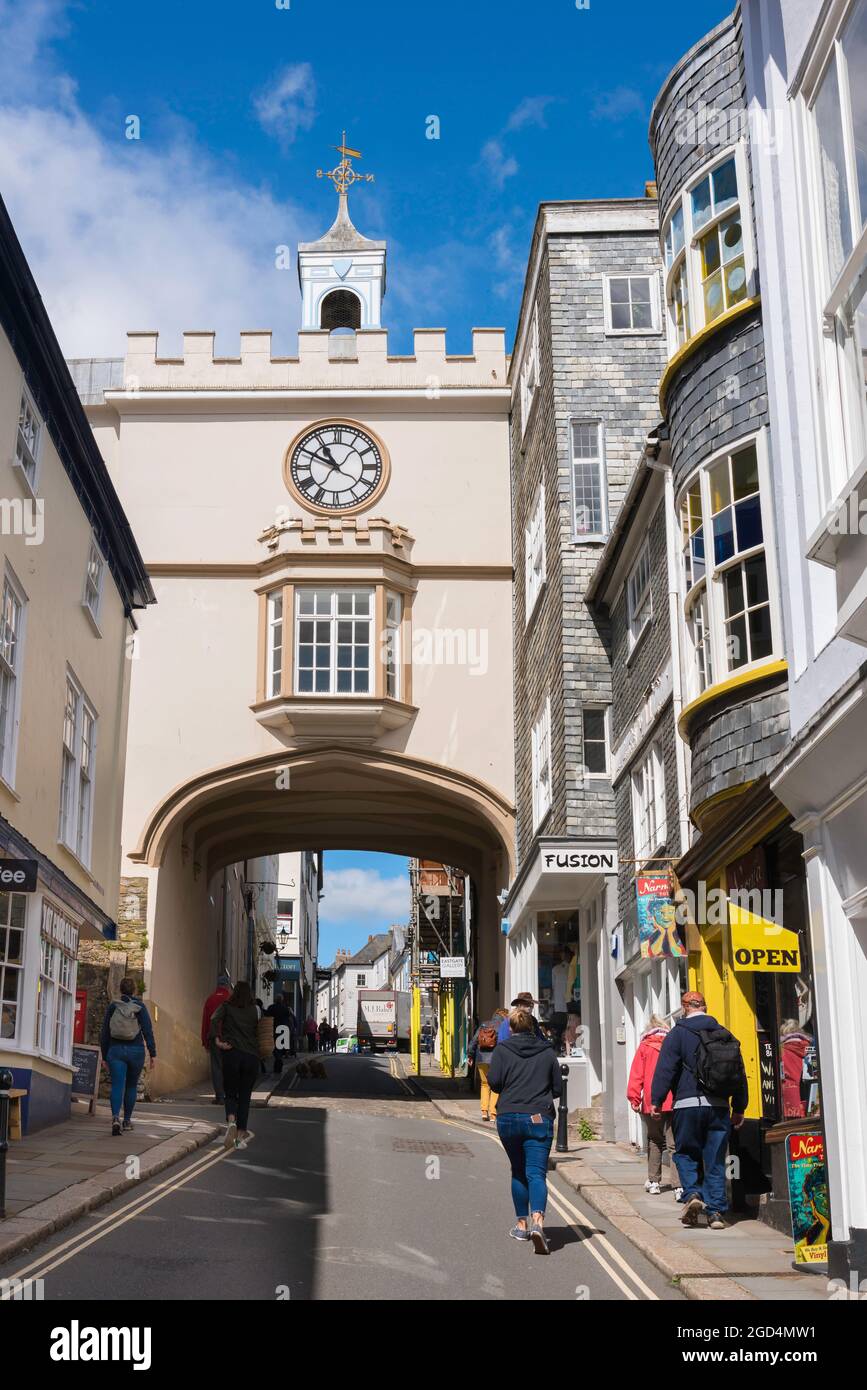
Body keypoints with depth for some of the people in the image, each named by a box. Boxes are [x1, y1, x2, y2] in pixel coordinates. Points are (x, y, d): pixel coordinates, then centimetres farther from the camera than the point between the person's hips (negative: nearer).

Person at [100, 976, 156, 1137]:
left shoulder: (112, 1006, 2)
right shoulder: (140, 1007, -3)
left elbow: (104, 1033, 6)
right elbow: (148, 1031, -6)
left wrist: (104, 1055, 13)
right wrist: (153, 1053, -2)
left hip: (115, 1050, 0)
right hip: (135, 1051, 0)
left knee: (117, 1085, -6)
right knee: (131, 1086, 16)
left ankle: (115, 1117, -28)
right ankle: (127, 1120, 24)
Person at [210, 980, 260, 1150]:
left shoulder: (227, 1007, 4)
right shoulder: (255, 1010, 9)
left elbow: (215, 1019, -12)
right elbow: (257, 1032, 7)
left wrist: (217, 1040, -13)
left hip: (231, 1054, -1)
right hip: (251, 1056, 1)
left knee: (230, 1094, 10)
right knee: (244, 1096, 11)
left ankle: (231, 1122, -19)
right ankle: (241, 1134, 7)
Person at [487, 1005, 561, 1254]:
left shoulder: (502, 1050, 1)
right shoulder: (547, 1051, 6)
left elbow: (493, 1081, -7)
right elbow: (557, 1087, 7)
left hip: (508, 1118, 0)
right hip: (539, 1118, 0)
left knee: (518, 1172, 18)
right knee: (536, 1173, -5)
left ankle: (522, 1224, 22)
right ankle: (537, 1220, -27)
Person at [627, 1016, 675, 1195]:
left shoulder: (644, 1047, 5)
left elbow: (636, 1074, -1)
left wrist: (634, 1098, -1)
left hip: (651, 1103, 0)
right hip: (674, 1102, 1)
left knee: (654, 1142, 16)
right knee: (674, 1144, -2)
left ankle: (654, 1182, 17)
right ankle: (680, 1186, -12)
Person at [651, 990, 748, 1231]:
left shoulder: (678, 1033, -2)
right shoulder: (725, 1035, 11)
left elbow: (665, 1069, -9)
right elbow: (740, 1073, 14)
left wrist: (657, 1101, -4)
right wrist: (739, 1109, 19)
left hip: (688, 1104, -3)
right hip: (719, 1107, 4)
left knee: (685, 1153, 11)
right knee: (715, 1160, 7)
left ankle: (692, 1194, -9)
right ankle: (716, 1212, 5)